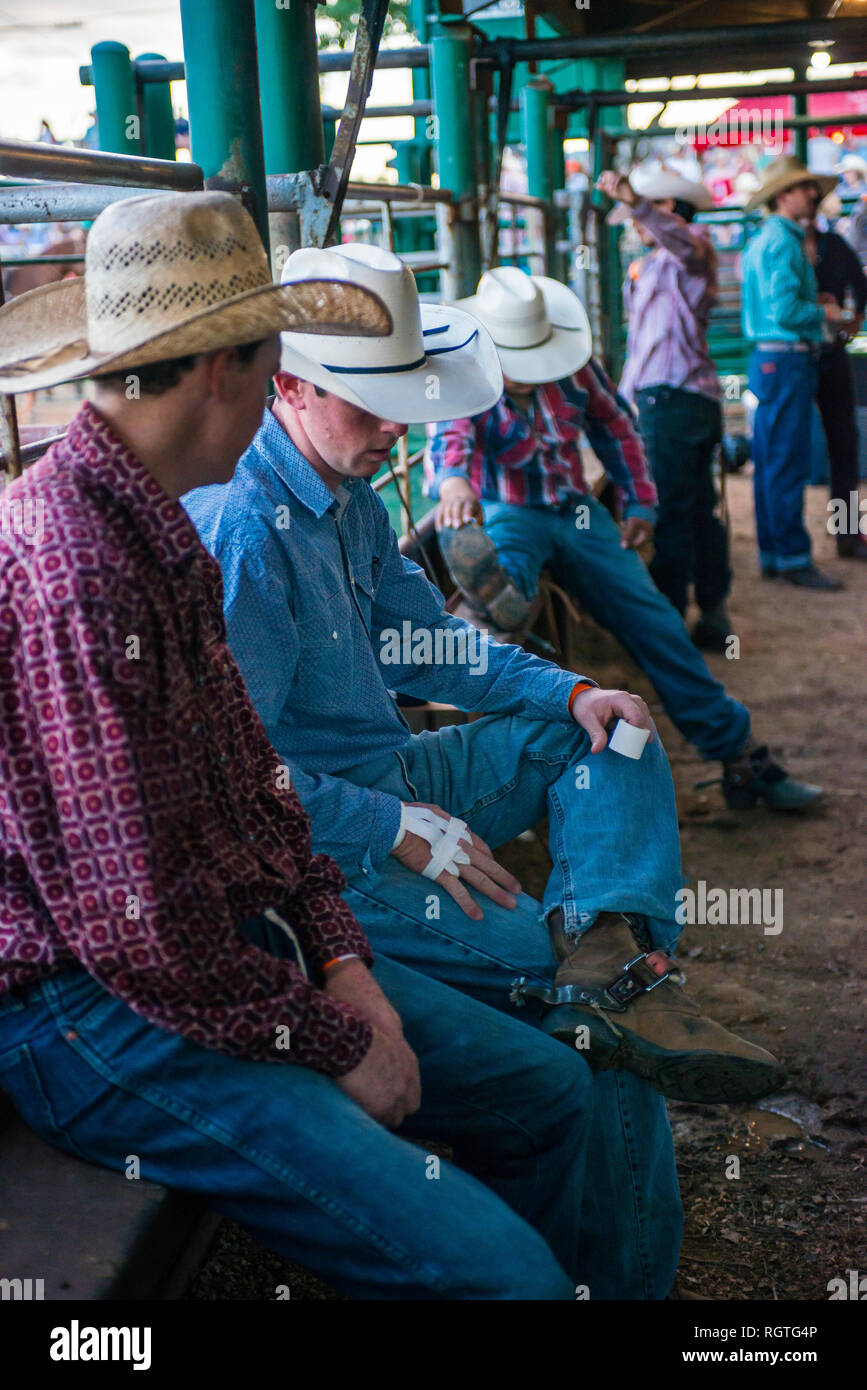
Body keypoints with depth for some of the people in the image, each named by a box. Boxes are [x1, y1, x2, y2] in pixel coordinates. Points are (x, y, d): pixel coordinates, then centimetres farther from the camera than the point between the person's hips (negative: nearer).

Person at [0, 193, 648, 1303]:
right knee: (497, 1267, -19)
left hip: (244, 941, 10)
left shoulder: (161, 531, 11)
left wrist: (342, 960, 4)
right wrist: (332, 1042, -12)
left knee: (549, 1092, 11)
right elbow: (141, 925, -25)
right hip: (100, 1015, -10)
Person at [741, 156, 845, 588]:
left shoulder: (762, 240, 18)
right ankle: (793, 557, -4)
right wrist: (824, 314, -6)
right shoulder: (783, 241, -13)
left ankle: (772, 553, 18)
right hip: (787, 360, -10)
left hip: (768, 359, 10)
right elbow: (785, 312, -21)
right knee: (788, 464, -7)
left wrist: (814, 308, 14)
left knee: (770, 461, 12)